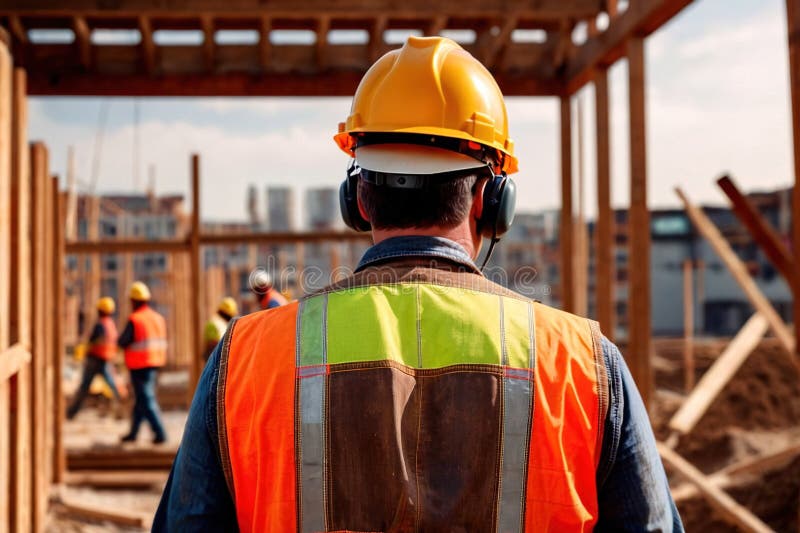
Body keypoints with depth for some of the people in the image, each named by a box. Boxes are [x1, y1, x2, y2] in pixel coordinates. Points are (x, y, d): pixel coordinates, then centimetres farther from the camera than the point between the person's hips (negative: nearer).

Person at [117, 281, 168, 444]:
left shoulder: (134, 320, -16)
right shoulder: (159, 318, 6)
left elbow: (122, 342, -13)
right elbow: (162, 343, 10)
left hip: (139, 366, -7)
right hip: (155, 363, 7)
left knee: (146, 401, -3)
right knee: (141, 399, 17)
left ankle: (160, 433, -8)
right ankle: (133, 433, 25)